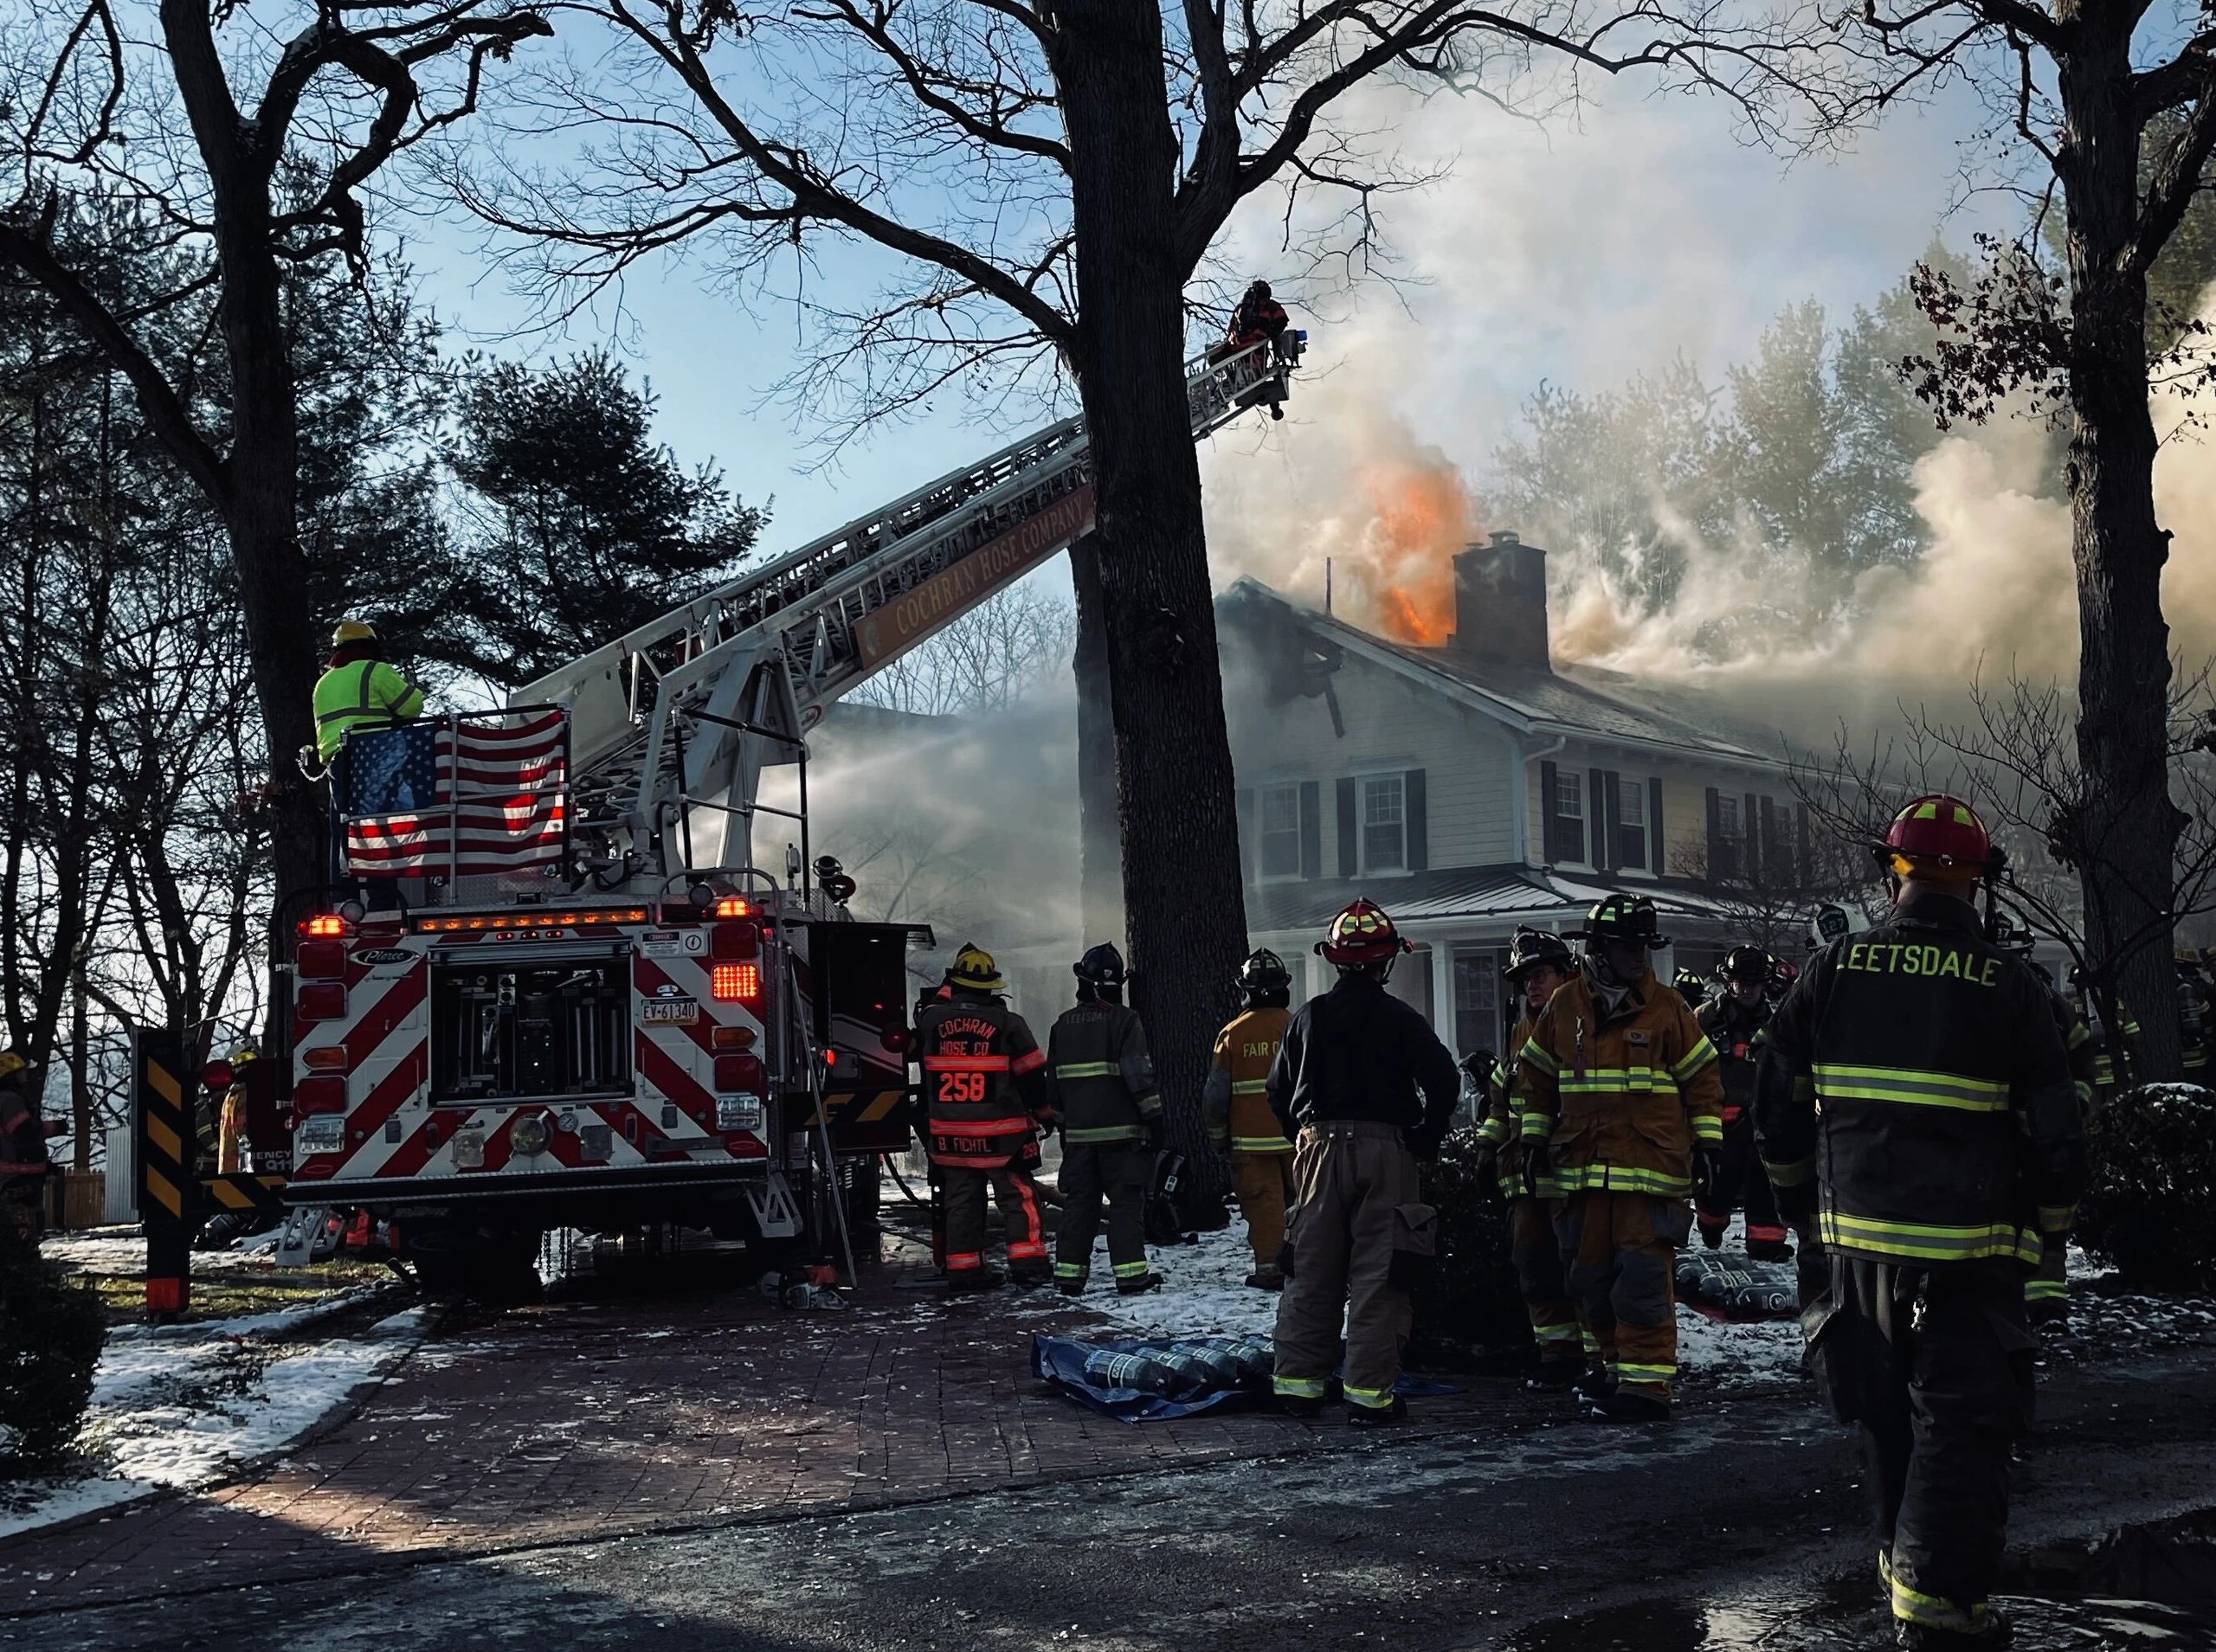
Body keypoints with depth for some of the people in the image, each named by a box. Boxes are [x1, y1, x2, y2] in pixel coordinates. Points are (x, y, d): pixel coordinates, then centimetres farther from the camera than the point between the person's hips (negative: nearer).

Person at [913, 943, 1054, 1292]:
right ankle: (1028, 1262, -3)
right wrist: (1044, 1113, 12)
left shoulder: (931, 1020, -2)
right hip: (1000, 1134, -3)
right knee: (1018, 1197, 4)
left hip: (949, 1133, 3)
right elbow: (1033, 1074, -5)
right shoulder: (1006, 1023, -9)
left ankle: (964, 1269, 11)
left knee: (961, 1201, 10)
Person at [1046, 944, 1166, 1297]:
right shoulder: (1124, 1020, -7)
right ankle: (1131, 1274, -5)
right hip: (1120, 1131, -5)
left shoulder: (1063, 1025, 12)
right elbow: (1140, 1075, -12)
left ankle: (1069, 1274, 8)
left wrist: (1062, 1123, 26)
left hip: (1078, 1132, 5)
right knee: (1126, 1202, -1)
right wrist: (1155, 1118, -8)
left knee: (1078, 1202, 9)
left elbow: (1053, 1083, 18)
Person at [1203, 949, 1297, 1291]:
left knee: (1263, 1202, 3)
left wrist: (1218, 1134, 12)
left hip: (1251, 1138, -1)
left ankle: (1270, 1267, 2)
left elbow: (1216, 1094, -2)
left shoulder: (1232, 1034, -4)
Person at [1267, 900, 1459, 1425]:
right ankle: (1370, 1391, -2)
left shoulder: (1308, 1017, 5)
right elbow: (1444, 1081, -12)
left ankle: (1299, 1382, 13)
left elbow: (1278, 1090, 10)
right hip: (1385, 1151, -3)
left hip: (1320, 1148, 3)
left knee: (1311, 1269, 10)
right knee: (1377, 1273, -1)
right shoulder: (1400, 1019, -5)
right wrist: (1425, 1141, 0)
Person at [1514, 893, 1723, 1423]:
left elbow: (1701, 1078, 6)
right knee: (1590, 1275, 11)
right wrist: (1535, 1137, 12)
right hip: (1583, 1166, 3)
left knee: (1645, 1276, -9)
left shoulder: (1666, 1008, 2)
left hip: (1651, 1166, -3)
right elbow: (1535, 1075, 17)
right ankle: (1608, 1366, 29)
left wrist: (1707, 1144, 2)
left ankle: (1646, 1383, -6)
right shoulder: (1564, 1007, 8)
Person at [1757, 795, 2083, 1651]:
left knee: (1887, 1413, 19)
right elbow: (2057, 1136, -6)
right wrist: (2044, 1227, 10)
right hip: (1967, 1253, -4)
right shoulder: (2009, 987, -9)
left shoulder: (1833, 972, -1)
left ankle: (1902, 1562, 34)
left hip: (1859, 1239, 4)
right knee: (1960, 1422, 3)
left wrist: (1799, 1196, 23)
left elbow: (1777, 1108, 7)